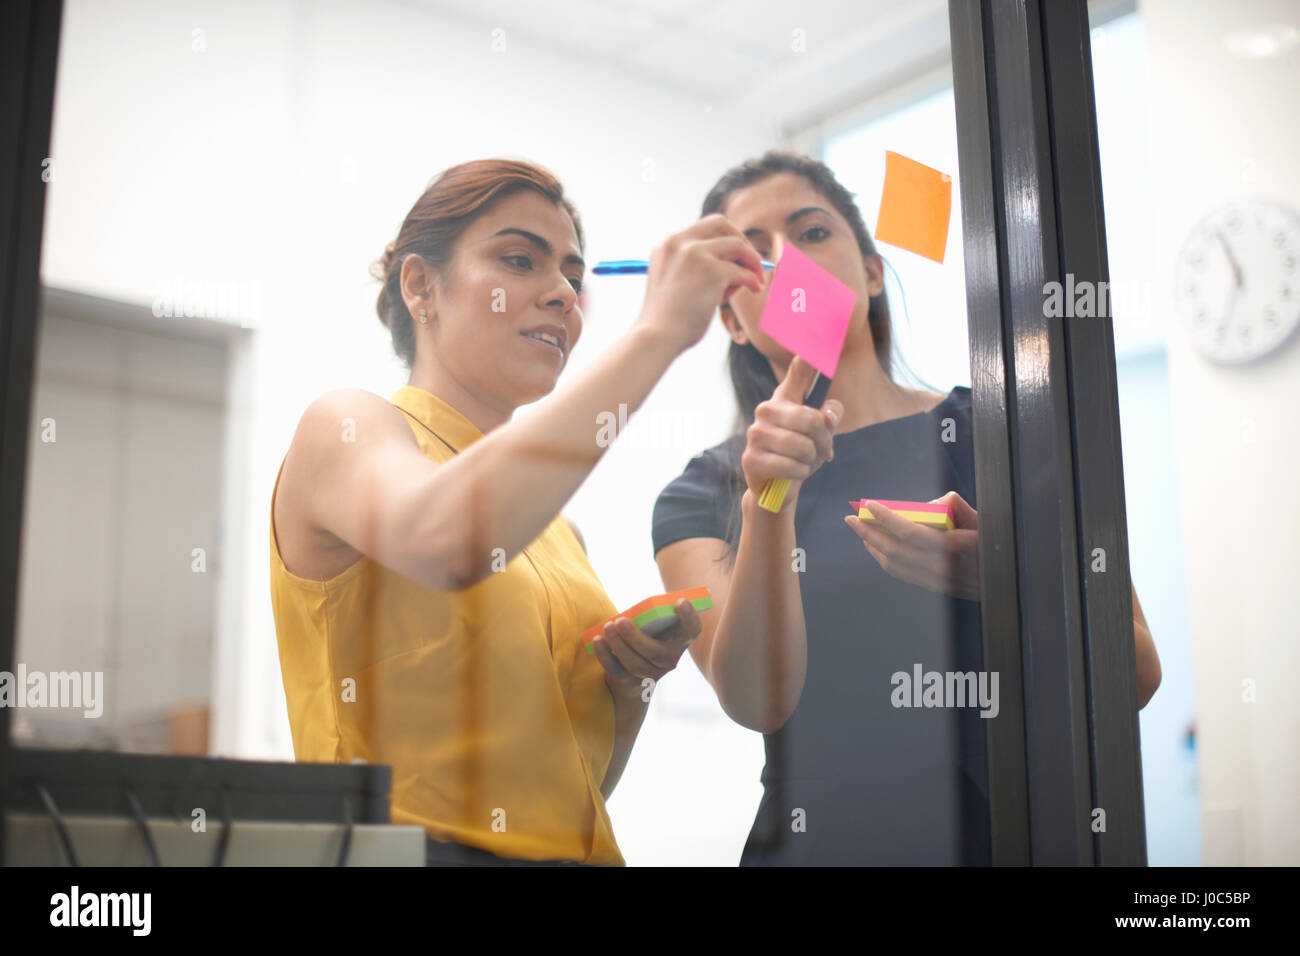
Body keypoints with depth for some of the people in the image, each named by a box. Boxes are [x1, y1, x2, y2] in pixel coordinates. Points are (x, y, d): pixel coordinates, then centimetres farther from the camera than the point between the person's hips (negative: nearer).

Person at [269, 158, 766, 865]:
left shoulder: (550, 524, 14)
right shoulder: (345, 427, -2)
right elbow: (445, 539, -27)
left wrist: (634, 679, -1)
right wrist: (658, 330, -23)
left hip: (573, 854, 7)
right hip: (407, 849, -6)